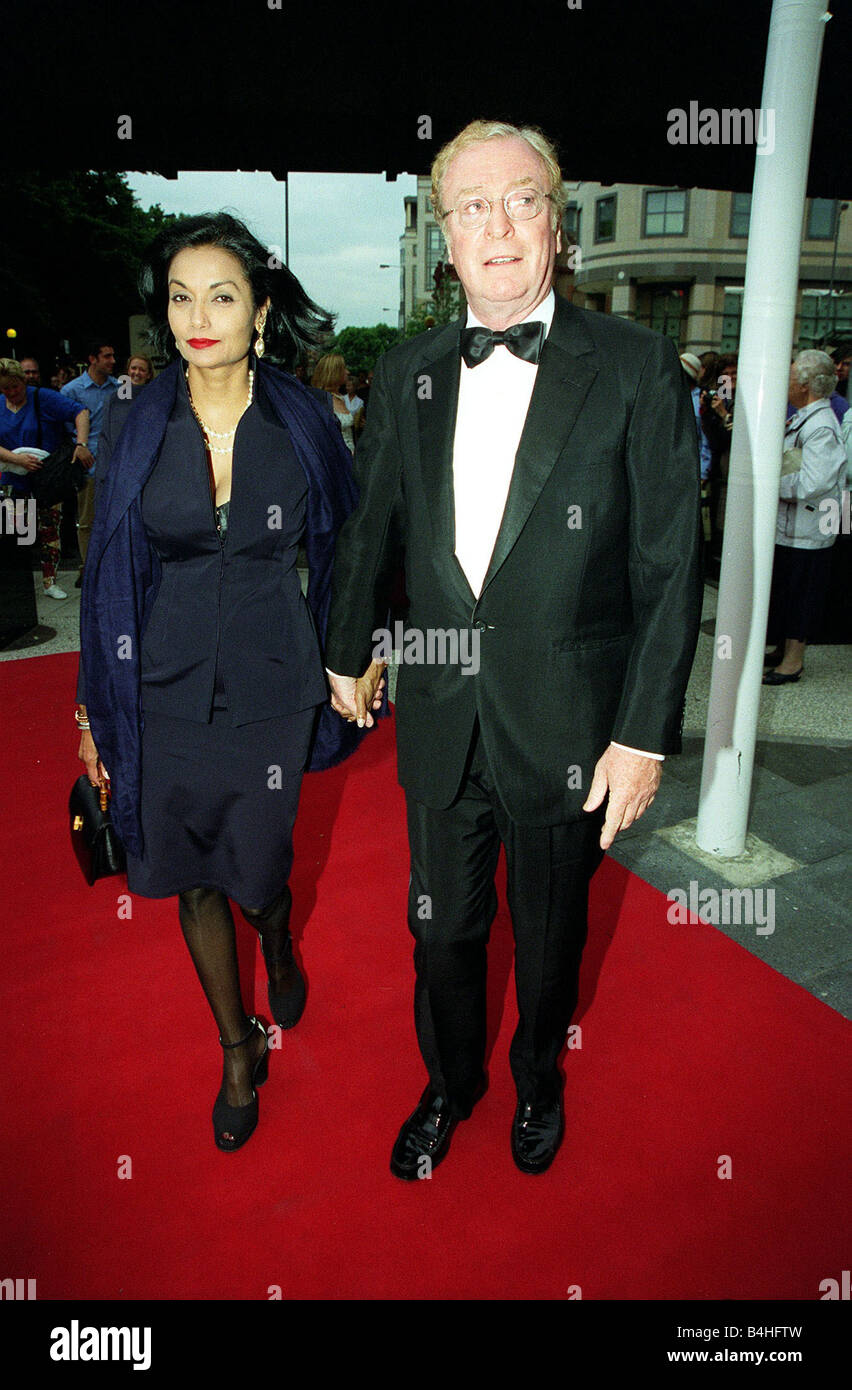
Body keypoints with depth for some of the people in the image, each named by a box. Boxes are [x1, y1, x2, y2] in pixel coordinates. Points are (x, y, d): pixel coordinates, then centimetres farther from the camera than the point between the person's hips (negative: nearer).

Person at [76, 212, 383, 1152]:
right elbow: (113, 570, 2)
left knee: (257, 868, 8)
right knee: (190, 876, 11)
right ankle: (238, 1048, 35)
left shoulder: (301, 422, -4)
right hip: (167, 687, 2)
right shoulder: (145, 424, -2)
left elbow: (339, 549, 6)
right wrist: (95, 706, 3)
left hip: (270, 686, -1)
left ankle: (280, 950, 47)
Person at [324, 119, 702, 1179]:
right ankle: (449, 1084, 46)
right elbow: (369, 529, 14)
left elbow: (670, 566, -8)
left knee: (550, 934, 18)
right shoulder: (406, 374, 3)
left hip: (567, 729, -2)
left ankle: (538, 1079, 49)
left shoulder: (637, 368, -7)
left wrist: (645, 735, -10)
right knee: (442, 930, 17)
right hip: (441, 722, 3)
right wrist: (347, 653, 22)